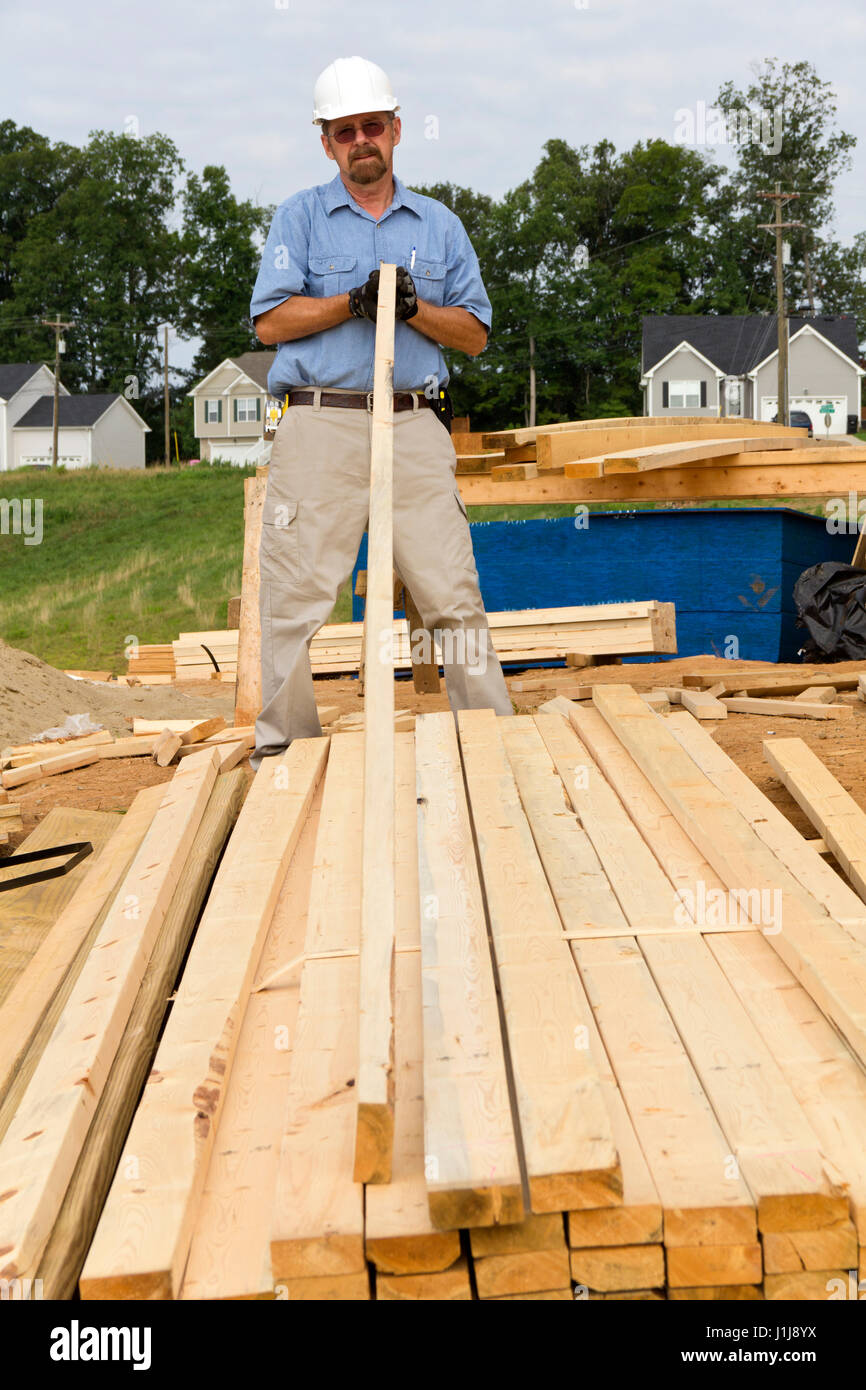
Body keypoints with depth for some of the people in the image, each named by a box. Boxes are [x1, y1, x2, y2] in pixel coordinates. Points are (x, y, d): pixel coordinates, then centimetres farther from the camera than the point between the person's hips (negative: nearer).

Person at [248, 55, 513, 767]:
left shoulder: (440, 224, 17)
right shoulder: (299, 217, 11)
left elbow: (474, 333, 12)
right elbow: (271, 320, 2)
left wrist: (415, 308, -6)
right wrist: (351, 302, -10)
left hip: (415, 424, 2)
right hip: (321, 423, -1)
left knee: (453, 590, -2)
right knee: (296, 592, -4)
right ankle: (283, 746, 6)